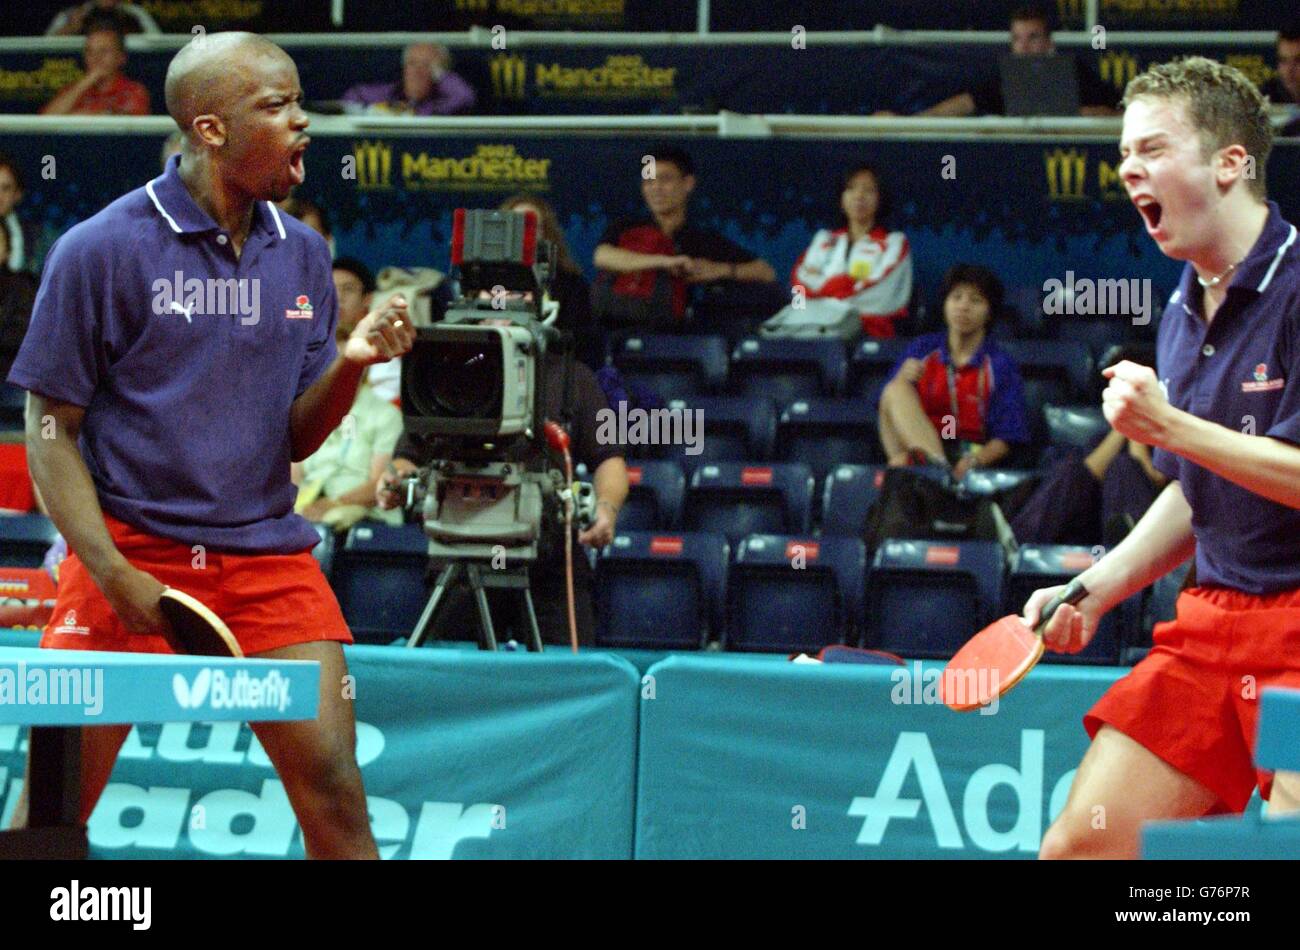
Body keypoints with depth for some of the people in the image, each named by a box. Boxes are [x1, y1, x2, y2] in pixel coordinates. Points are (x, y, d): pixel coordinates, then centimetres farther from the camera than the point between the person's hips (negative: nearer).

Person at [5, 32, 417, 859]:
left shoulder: (303, 254, 7)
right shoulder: (102, 250, -7)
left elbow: (294, 438, 11)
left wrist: (350, 364, -9)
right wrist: (114, 574, -14)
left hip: (267, 554, 4)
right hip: (130, 550, -3)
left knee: (333, 791, -8)